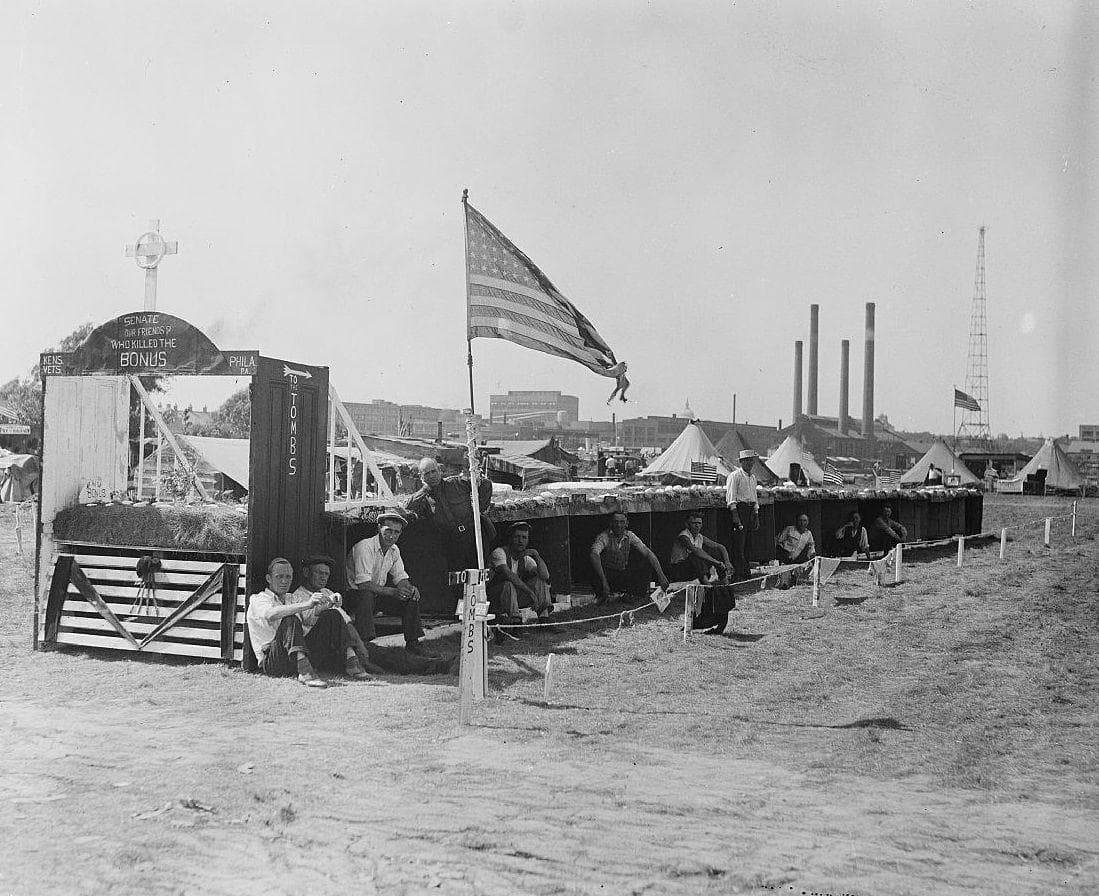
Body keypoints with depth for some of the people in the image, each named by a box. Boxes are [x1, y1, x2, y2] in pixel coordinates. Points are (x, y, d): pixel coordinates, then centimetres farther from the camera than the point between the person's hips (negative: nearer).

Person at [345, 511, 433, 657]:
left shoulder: (394, 550, 2)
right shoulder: (365, 547, -24)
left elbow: (400, 577, 8)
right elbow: (363, 584, -31)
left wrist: (410, 588, -16)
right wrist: (392, 591, -37)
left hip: (379, 594, 8)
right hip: (355, 594, -8)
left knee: (412, 595, -6)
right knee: (366, 595, -39)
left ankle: (412, 642, 3)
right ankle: (361, 644, -37)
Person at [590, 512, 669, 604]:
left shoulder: (630, 536, -5)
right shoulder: (604, 537, -20)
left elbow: (648, 553, -5)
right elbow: (594, 555, -37)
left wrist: (661, 575, -17)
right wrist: (604, 581, -48)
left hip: (624, 574, 4)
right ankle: (601, 597, -3)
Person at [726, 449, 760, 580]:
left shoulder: (753, 477, 19)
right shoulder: (735, 476, -5)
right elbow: (731, 497, -11)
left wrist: (756, 516, 19)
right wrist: (735, 515, -18)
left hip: (751, 510, 7)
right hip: (739, 509, -7)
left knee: (746, 545, 7)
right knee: (739, 545, -9)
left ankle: (746, 573, 10)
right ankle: (738, 575, -10)